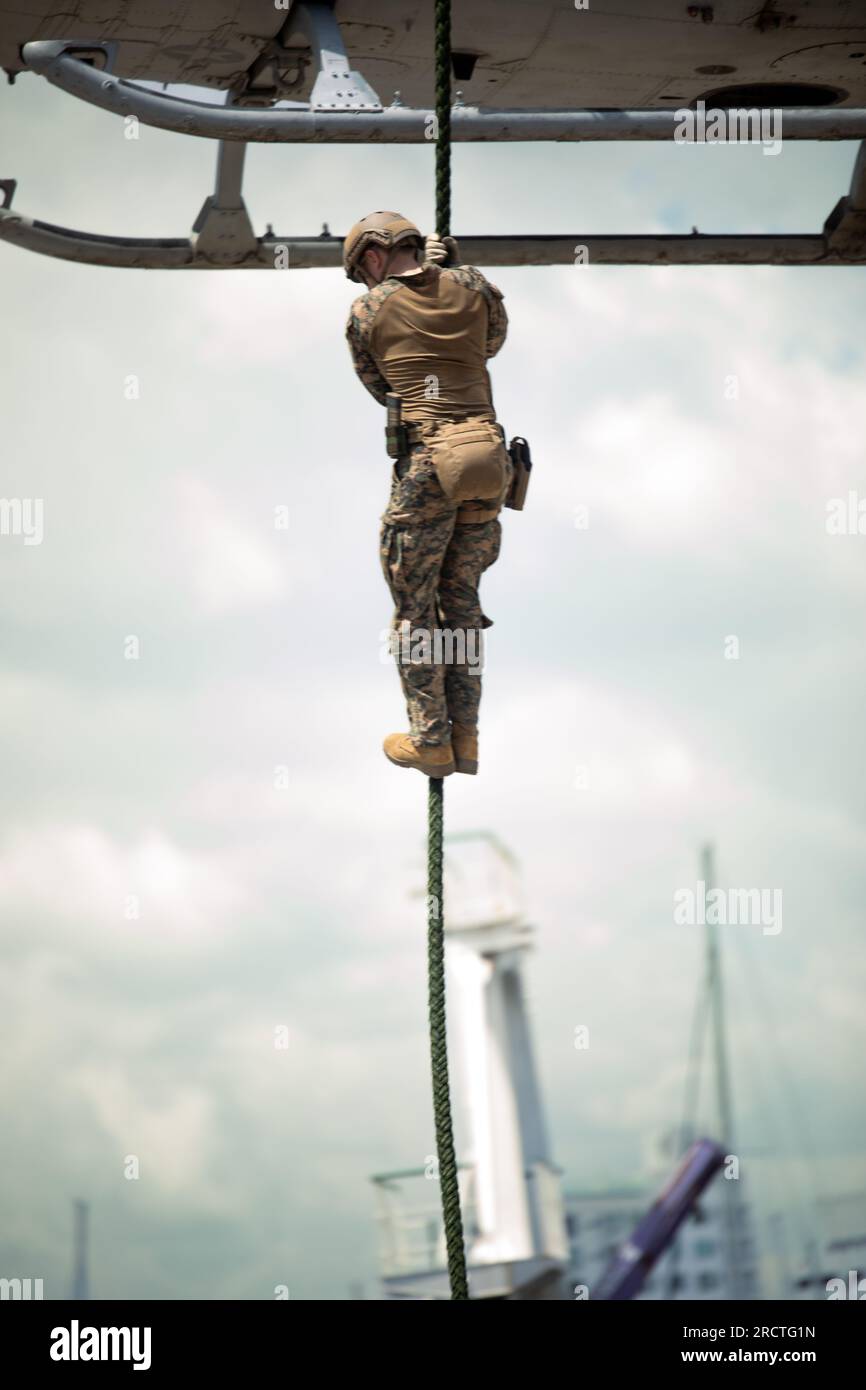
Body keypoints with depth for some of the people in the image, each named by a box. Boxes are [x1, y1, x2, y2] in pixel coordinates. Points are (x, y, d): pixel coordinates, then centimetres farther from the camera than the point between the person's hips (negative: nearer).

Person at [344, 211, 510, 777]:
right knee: (461, 599, 15)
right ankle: (466, 737, 15)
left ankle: (430, 741, 8)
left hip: (424, 460, -4)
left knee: (414, 606, 7)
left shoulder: (366, 313, 2)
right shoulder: (473, 286, 8)